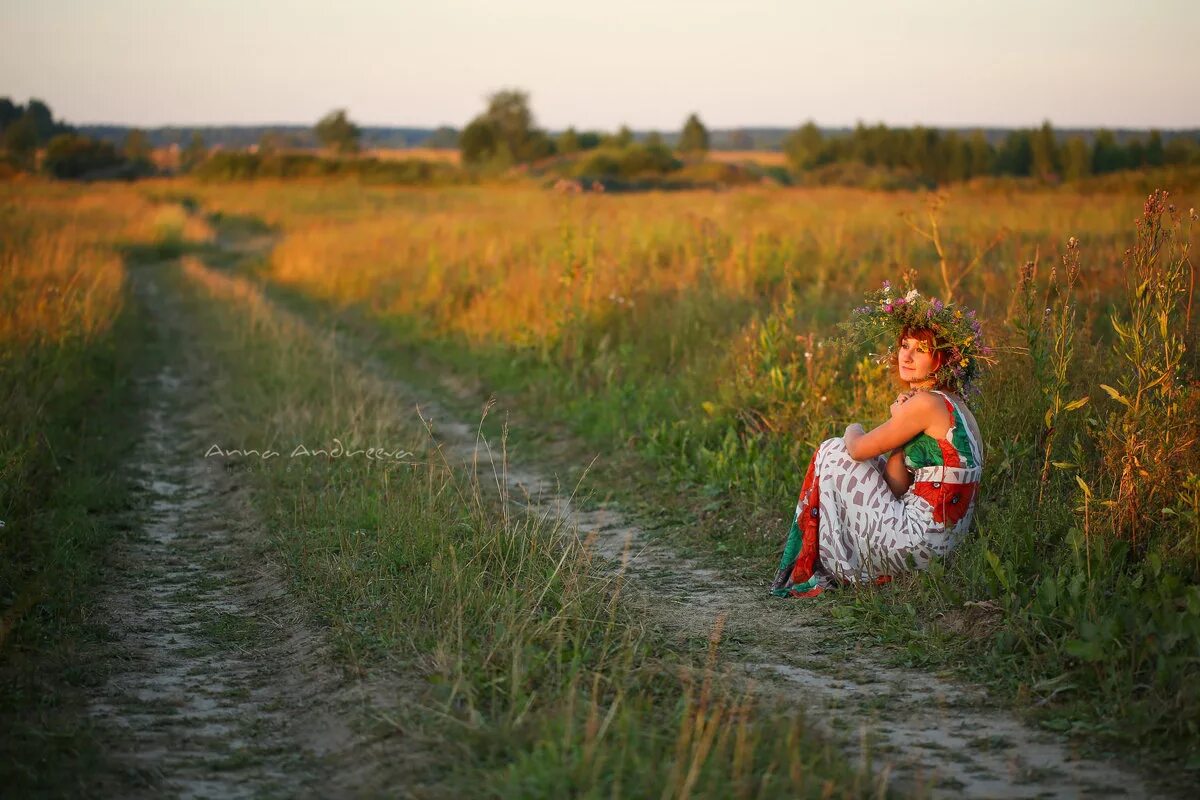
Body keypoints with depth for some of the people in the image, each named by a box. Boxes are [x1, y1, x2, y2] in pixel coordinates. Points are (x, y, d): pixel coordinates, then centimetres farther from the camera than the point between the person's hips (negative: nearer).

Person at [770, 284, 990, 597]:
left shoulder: (926, 403, -16)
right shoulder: (953, 406, 13)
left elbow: (859, 449, -10)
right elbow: (898, 489, 9)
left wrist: (853, 431, 12)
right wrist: (898, 431, -2)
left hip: (917, 541, -9)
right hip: (944, 543, 9)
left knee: (833, 454, 4)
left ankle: (812, 571, 17)